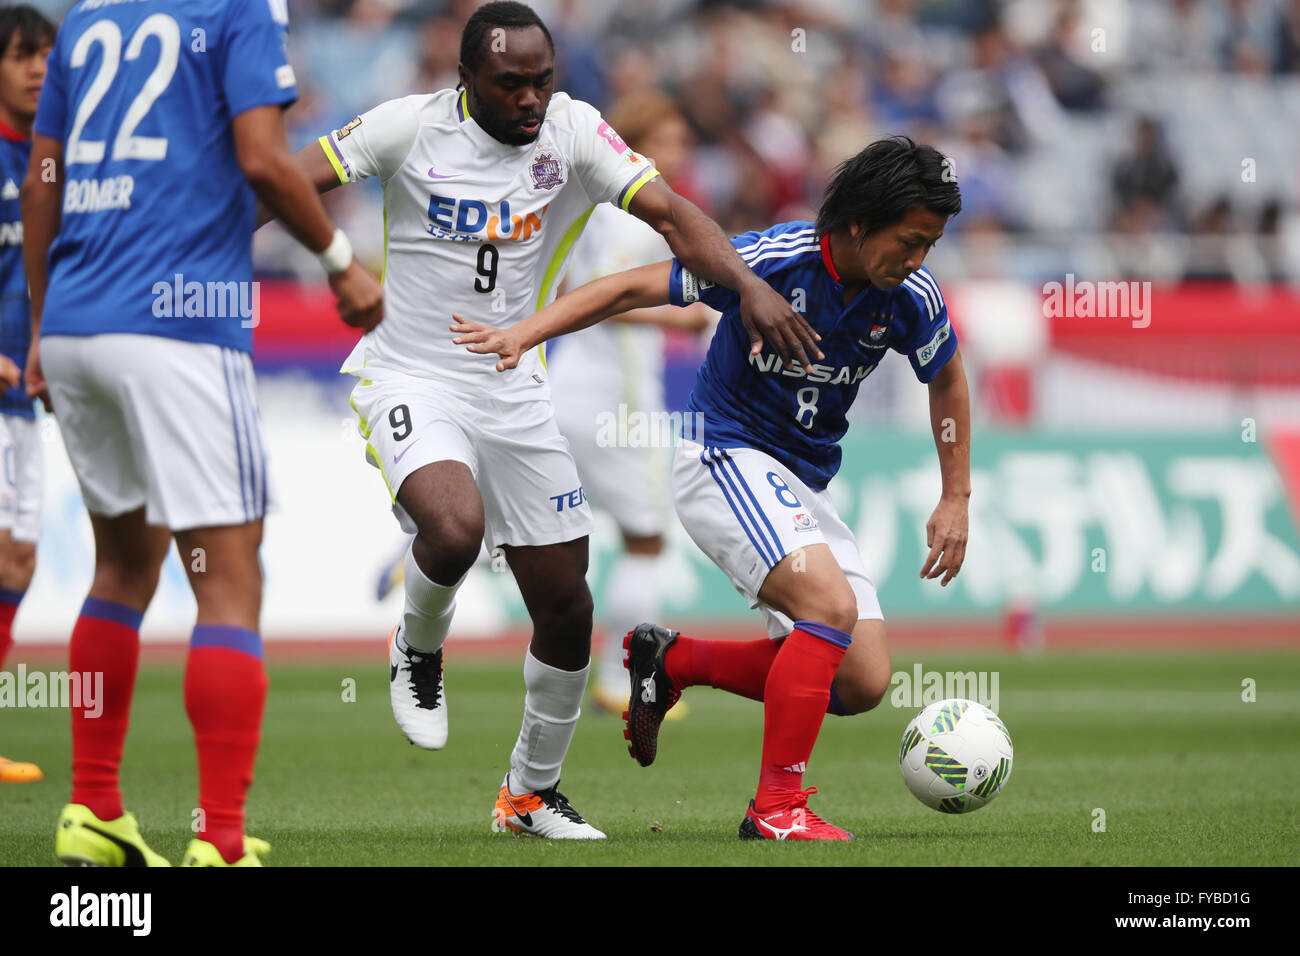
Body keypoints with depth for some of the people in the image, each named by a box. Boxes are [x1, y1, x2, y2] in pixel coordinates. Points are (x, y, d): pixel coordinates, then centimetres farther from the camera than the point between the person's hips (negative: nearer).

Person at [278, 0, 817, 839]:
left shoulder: (573, 133, -6)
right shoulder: (411, 126, -11)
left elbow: (668, 212, -14)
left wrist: (748, 285, -30)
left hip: (513, 392, 4)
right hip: (409, 382, -4)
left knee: (566, 609, 5)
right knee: (454, 527, -34)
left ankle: (533, 792, 27)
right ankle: (419, 654, 1)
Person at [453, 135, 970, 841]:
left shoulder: (912, 298, -6)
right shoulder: (773, 259, -21)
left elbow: (947, 379, 15)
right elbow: (633, 287, -14)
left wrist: (955, 499, 13)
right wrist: (524, 333, -23)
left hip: (804, 488, 7)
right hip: (726, 456, -7)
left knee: (862, 684, -2)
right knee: (831, 606, -30)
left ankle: (671, 662, 15)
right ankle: (777, 807, -21)